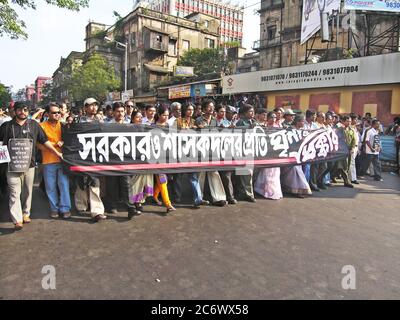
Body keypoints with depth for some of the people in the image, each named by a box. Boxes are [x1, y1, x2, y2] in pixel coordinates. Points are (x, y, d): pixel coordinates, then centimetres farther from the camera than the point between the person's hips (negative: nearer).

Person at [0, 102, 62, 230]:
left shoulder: (34, 125, 7)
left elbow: (45, 141, 9)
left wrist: (57, 153, 8)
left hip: (29, 163, 1)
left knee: (27, 191, 11)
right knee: (15, 193, -3)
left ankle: (26, 214, 26)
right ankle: (17, 220, -2)